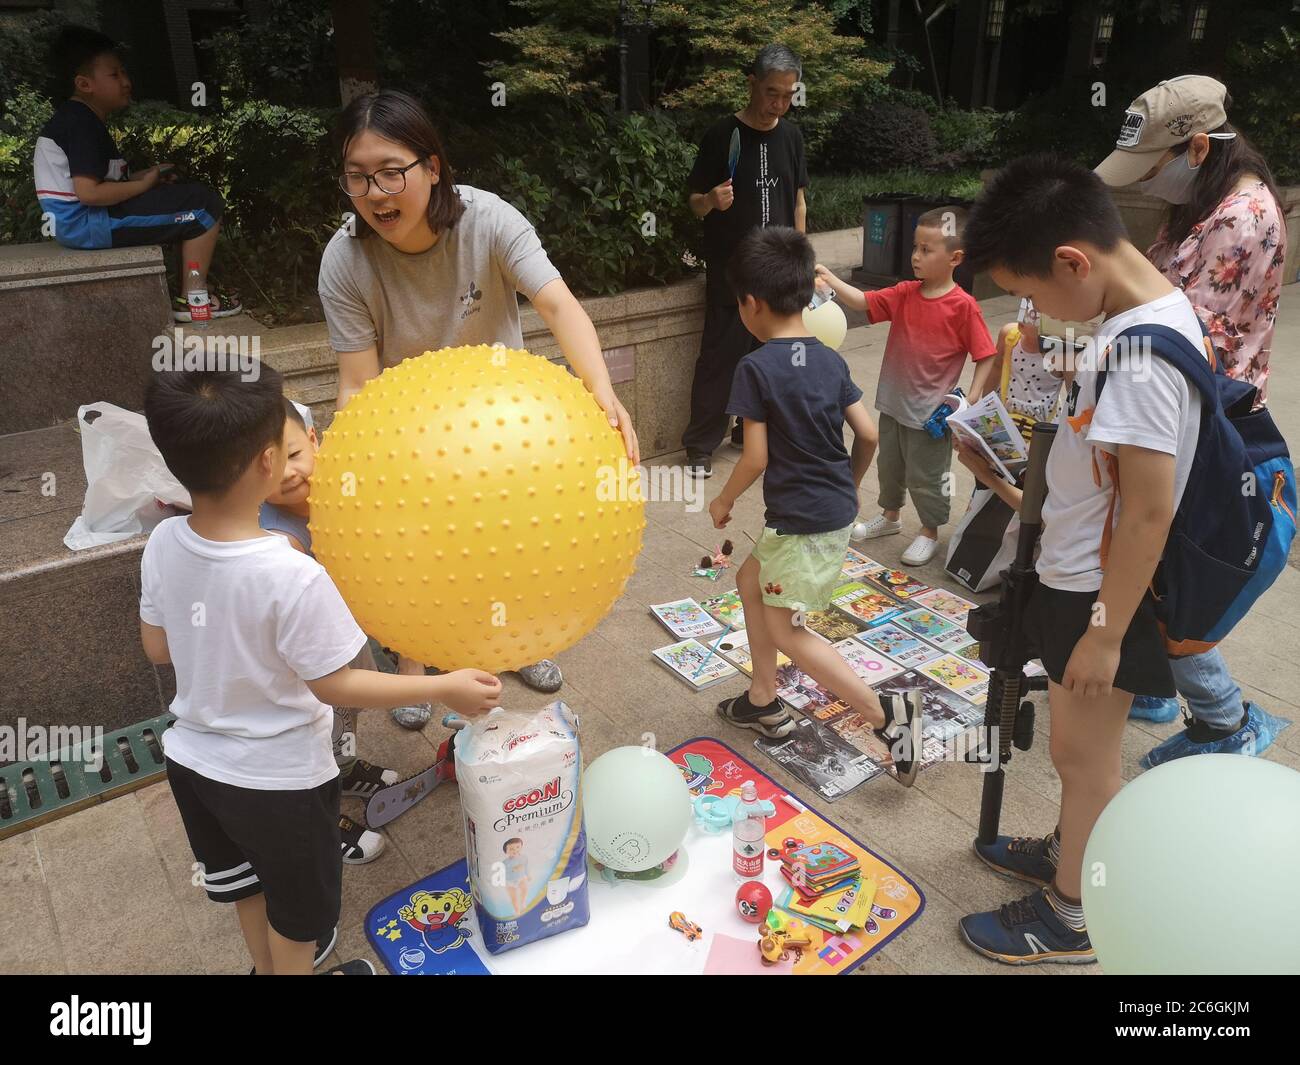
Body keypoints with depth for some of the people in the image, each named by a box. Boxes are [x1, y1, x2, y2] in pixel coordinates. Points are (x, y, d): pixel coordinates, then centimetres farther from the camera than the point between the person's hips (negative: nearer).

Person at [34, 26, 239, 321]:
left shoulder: (75, 117, 16)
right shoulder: (83, 125, -17)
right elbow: (89, 193, -25)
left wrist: (144, 175, 6)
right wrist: (143, 184, -13)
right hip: (85, 221, -11)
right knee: (205, 203, -12)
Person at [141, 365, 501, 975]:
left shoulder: (162, 544, -14)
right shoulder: (293, 577, -33)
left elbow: (157, 649, 0)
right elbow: (332, 685, -23)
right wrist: (446, 688, -16)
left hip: (192, 760, 7)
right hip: (278, 779, -6)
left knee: (244, 879, 32)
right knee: (297, 905, 22)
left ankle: (264, 964, 57)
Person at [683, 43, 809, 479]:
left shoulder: (791, 136, 7)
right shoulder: (721, 134, -7)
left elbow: (798, 201, 14)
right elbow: (694, 200, -3)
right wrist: (712, 201, -26)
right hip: (730, 267, -4)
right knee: (721, 354, -4)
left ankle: (752, 427, 27)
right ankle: (700, 444, 5)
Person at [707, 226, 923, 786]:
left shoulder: (756, 367, -16)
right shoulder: (830, 360, 4)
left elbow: (755, 458, -16)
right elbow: (868, 434, 5)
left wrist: (723, 501, 1)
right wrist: (850, 485, 22)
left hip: (804, 518, -8)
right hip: (835, 506, 9)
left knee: (785, 629, 3)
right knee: (750, 580, 23)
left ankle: (886, 712, -1)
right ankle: (765, 702, 31)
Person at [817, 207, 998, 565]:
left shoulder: (963, 306, -16)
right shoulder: (905, 294, -1)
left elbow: (986, 357, -13)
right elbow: (863, 301, -9)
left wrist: (971, 400, -21)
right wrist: (829, 278, -23)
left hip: (931, 413, -6)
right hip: (893, 403, 6)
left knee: (925, 478, 8)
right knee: (889, 466, 24)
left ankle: (929, 533, 29)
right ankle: (890, 516, 46)